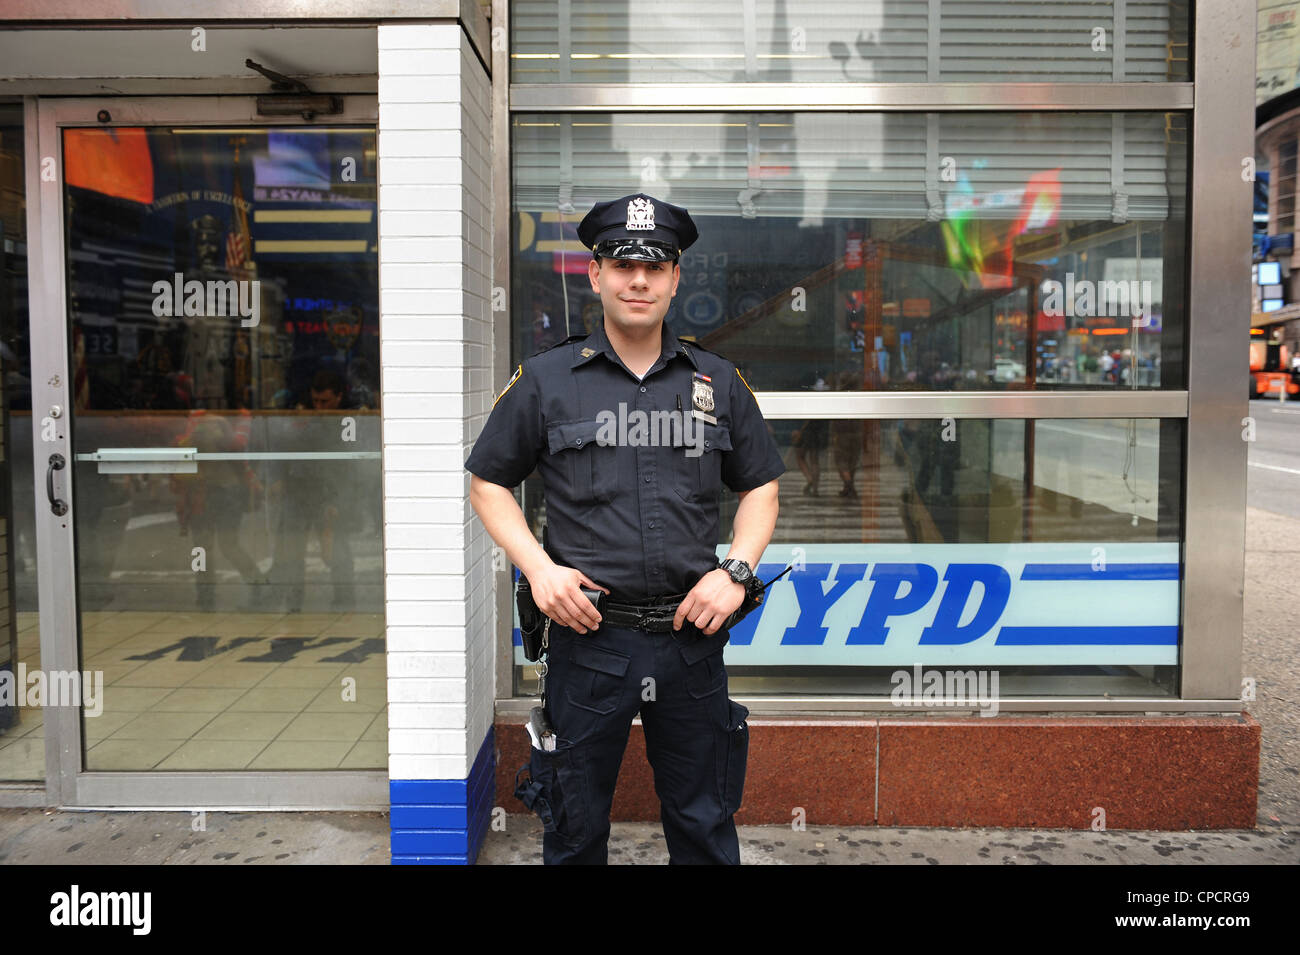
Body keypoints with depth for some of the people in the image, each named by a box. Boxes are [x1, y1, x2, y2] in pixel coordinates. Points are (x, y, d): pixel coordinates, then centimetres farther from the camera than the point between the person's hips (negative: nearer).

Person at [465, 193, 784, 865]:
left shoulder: (718, 383, 7)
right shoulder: (545, 380, 1)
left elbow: (760, 486, 14)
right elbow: (488, 483, 6)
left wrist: (736, 570, -2)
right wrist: (537, 566, -8)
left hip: (691, 636, 2)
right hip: (588, 636, -1)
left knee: (705, 829, 15)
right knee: (575, 828, 13)